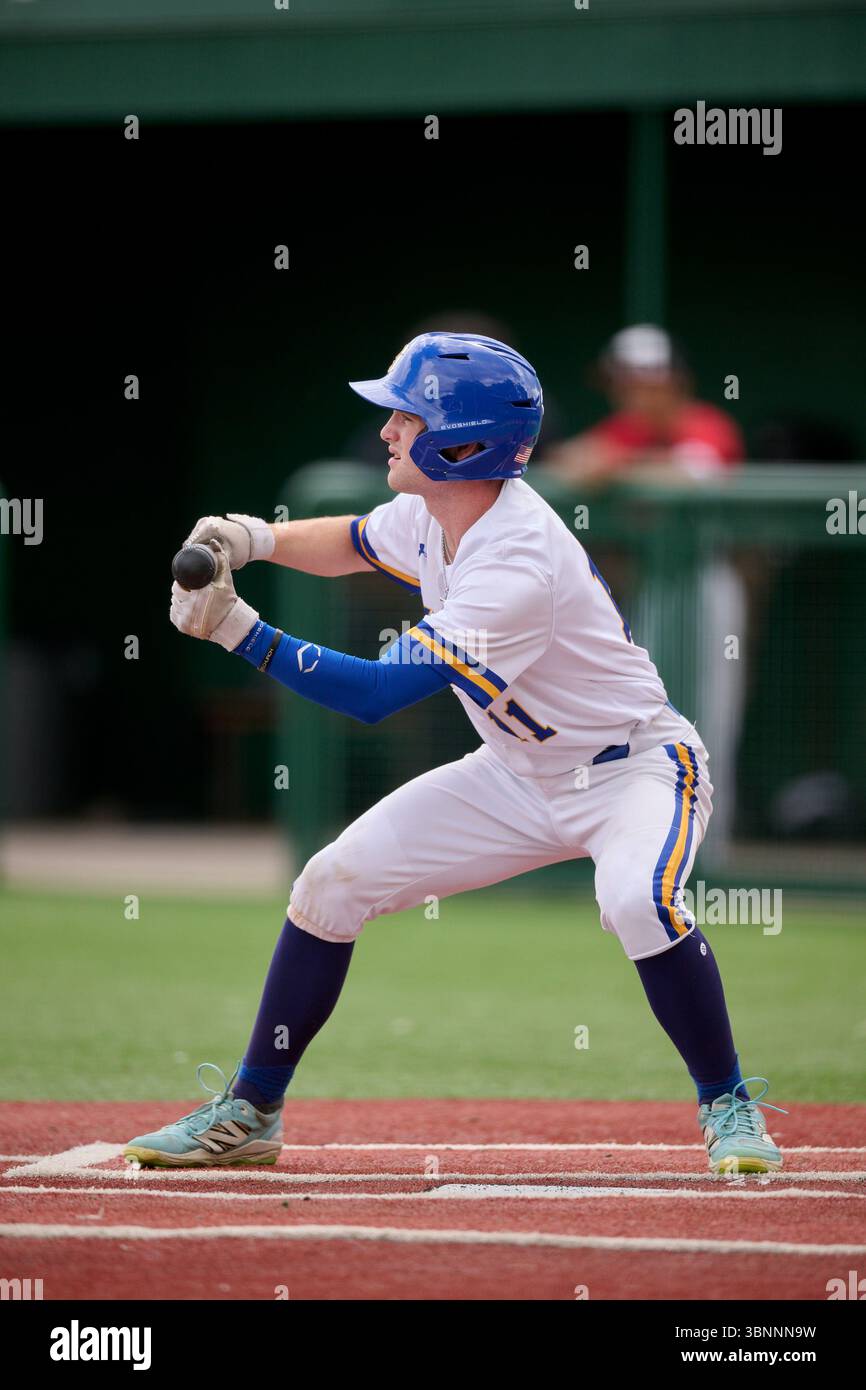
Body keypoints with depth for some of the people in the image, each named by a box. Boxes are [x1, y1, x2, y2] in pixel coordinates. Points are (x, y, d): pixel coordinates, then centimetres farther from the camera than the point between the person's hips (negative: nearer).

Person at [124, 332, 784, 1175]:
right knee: (331, 883, 0)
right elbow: (355, 543, 17)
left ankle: (728, 1106, -18)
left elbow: (374, 695, -34)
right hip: (519, 777, 8)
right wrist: (254, 538, -2)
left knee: (638, 899, -38)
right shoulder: (430, 516, -7)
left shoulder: (516, 566, -33)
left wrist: (237, 630, -31)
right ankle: (249, 1113, 11)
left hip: (632, 766, -8)